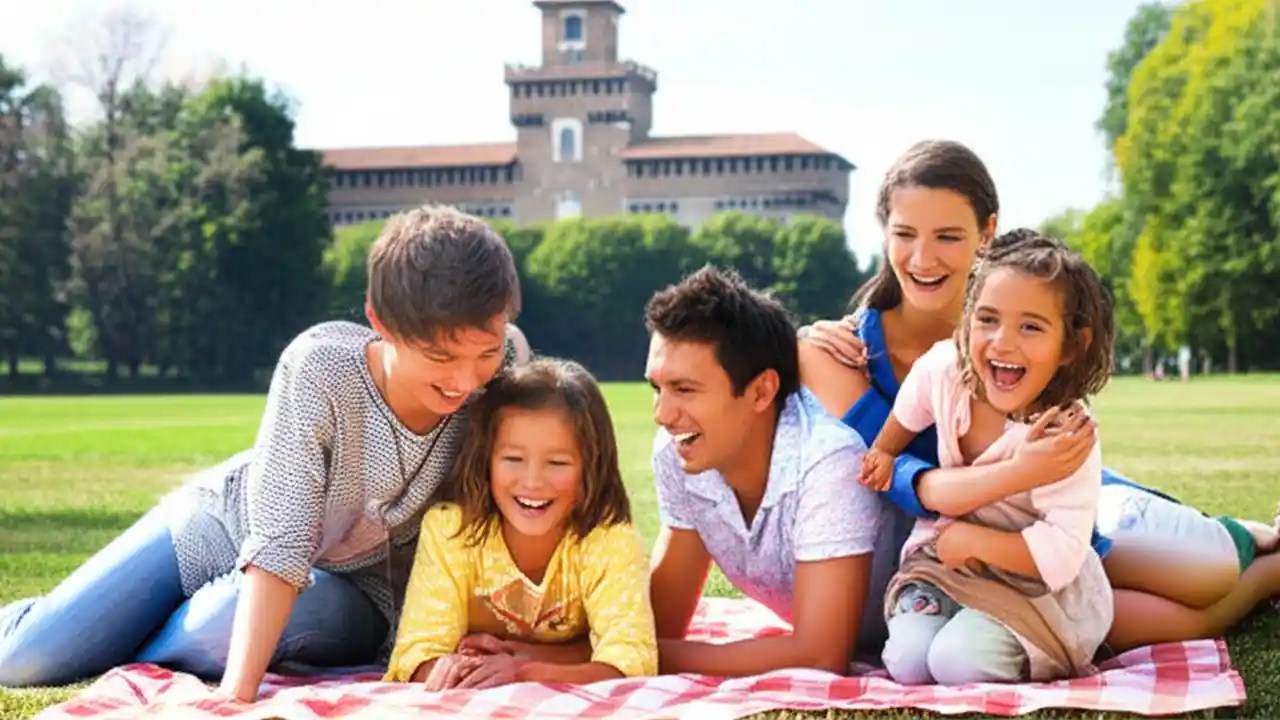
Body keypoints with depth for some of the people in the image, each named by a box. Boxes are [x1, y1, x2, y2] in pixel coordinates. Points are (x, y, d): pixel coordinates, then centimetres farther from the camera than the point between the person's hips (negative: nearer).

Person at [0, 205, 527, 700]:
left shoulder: (502, 363, -27)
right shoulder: (320, 367, -32)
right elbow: (279, 539, -34)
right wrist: (237, 693, -43)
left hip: (348, 586, 1)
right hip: (229, 522, -1)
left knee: (224, 624, -34)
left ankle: (131, 660, 3)